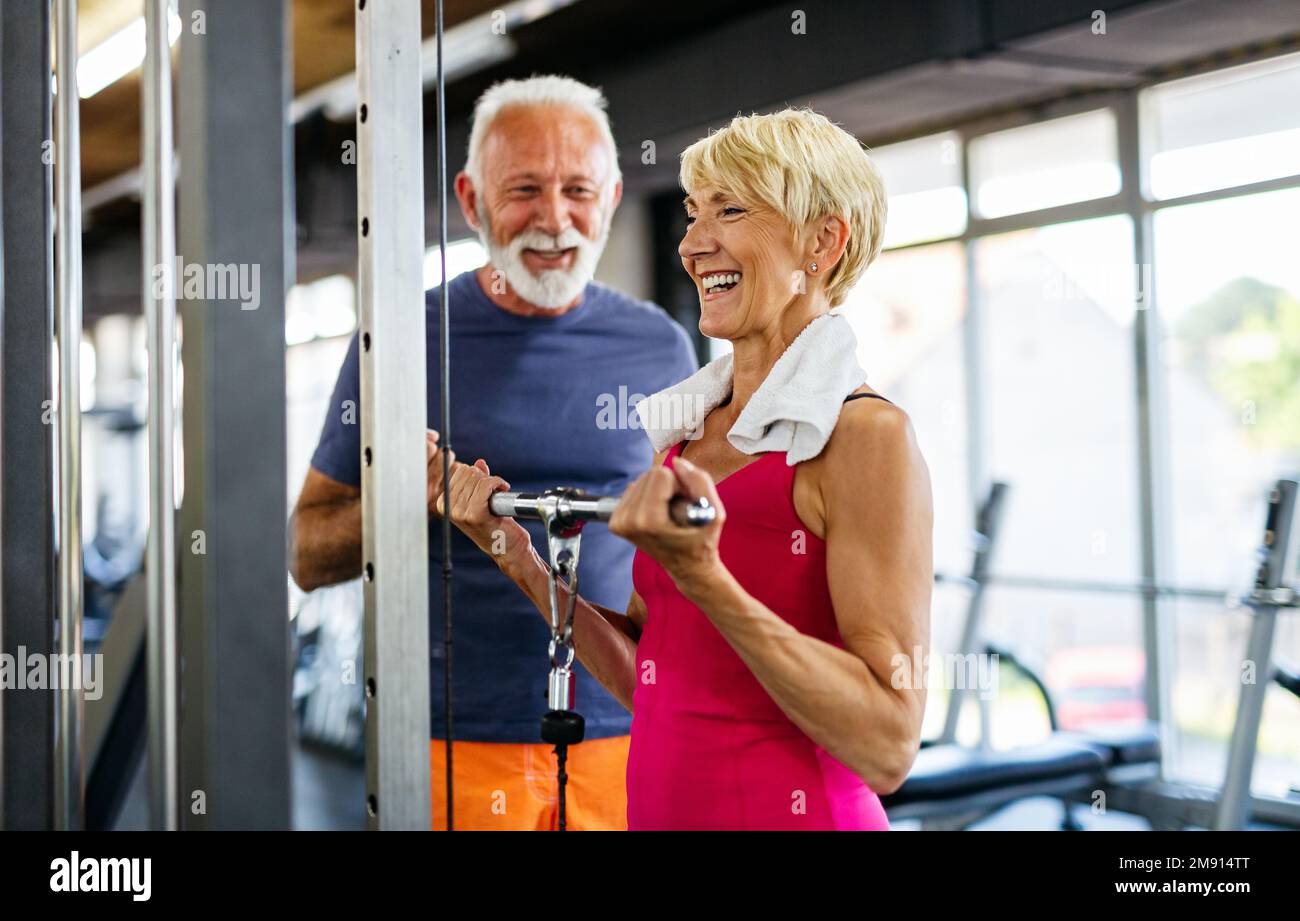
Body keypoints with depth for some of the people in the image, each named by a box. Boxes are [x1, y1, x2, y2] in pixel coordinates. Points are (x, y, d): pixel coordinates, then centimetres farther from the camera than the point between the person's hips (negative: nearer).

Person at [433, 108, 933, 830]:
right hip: (661, 808, 7)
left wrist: (701, 576, -28)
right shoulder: (684, 431, 6)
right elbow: (647, 681, 9)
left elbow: (887, 747, -21)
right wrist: (515, 552, 2)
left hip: (785, 809, -7)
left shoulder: (865, 435, -14)